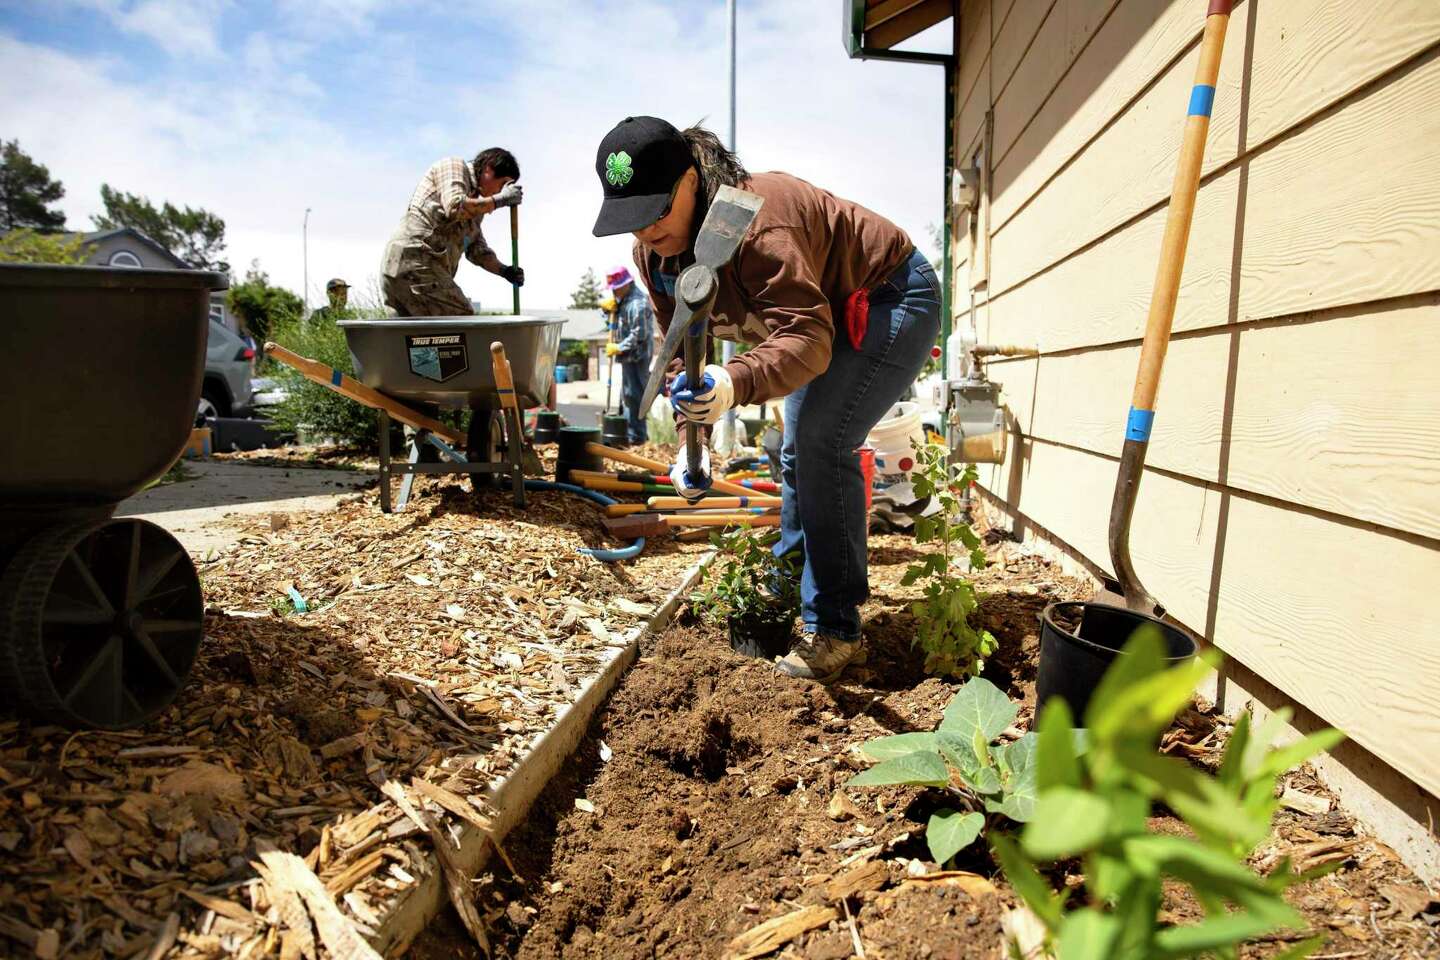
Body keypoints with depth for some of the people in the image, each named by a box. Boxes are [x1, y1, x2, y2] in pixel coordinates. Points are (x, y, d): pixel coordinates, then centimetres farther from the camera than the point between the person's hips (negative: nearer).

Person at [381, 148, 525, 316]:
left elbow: (476, 249, 25)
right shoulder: (454, 165, 2)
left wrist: (504, 270, 8)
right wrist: (500, 200, -9)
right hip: (414, 263, -9)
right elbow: (455, 208, -17)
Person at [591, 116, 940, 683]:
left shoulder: (757, 222, -37)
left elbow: (807, 339, -44)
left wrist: (734, 384, -62)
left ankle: (835, 628, -14)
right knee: (797, 452, 12)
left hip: (893, 300, -9)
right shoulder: (652, 251, -11)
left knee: (822, 445, -23)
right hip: (827, 315, 9)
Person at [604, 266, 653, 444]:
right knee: (627, 395, 17)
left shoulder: (637, 303, -17)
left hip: (636, 356, -11)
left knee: (633, 394, -7)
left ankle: (636, 435, -2)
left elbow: (639, 334, -22)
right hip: (630, 356, 11)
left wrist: (619, 348, -18)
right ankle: (631, 432, 26)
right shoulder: (625, 300, 15)